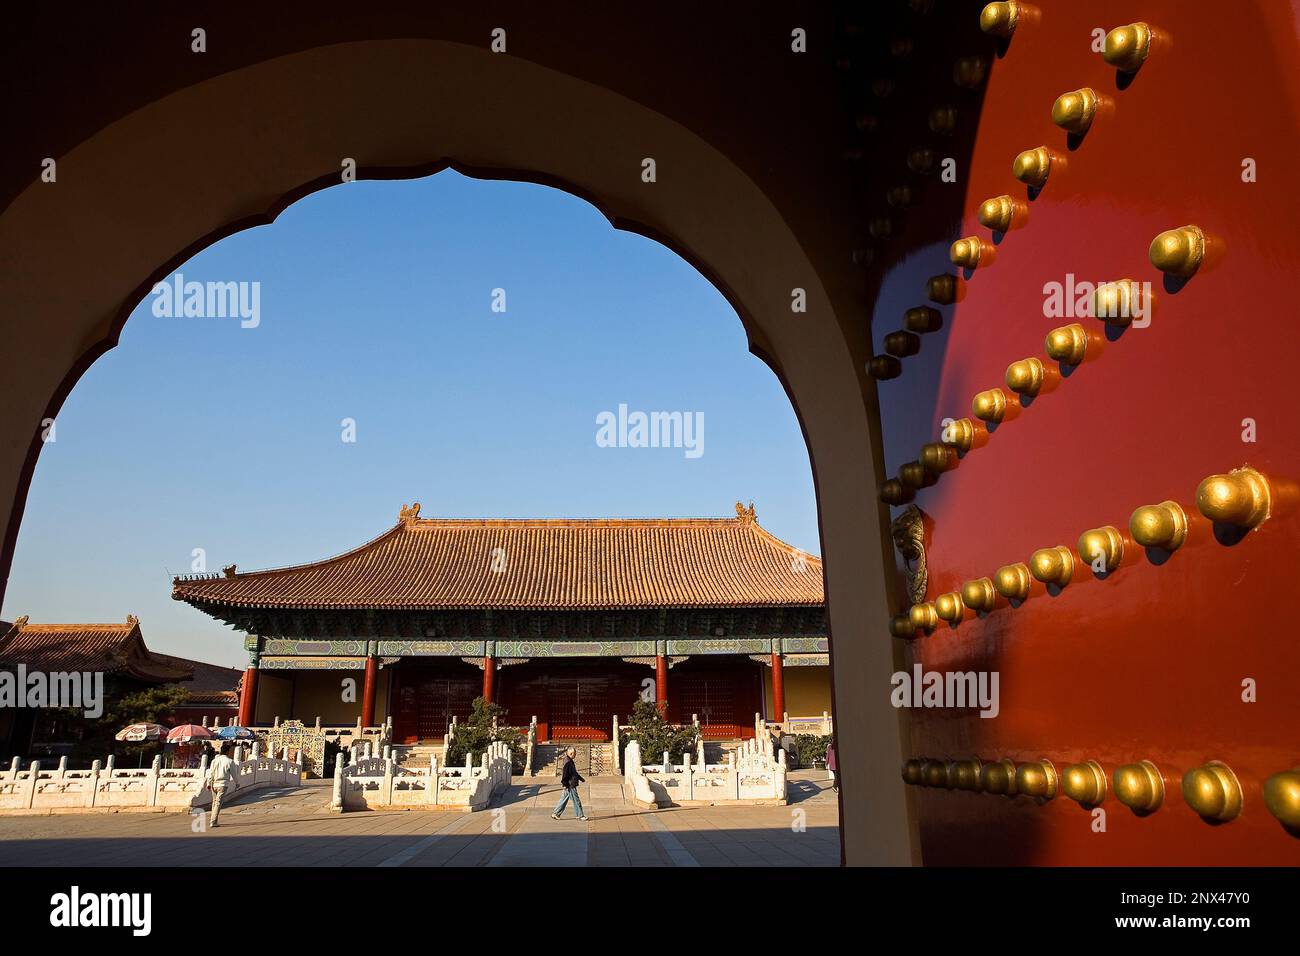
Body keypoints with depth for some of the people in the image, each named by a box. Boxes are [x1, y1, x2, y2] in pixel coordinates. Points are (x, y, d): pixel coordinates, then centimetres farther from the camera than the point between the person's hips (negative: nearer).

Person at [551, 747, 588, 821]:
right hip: (570, 785, -10)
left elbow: (574, 772, 24)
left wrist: (580, 778, 28)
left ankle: (555, 814, 17)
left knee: (564, 799, 13)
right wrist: (564, 784, -21)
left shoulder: (570, 761, 14)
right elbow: (564, 773, -21)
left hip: (571, 784, 10)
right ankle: (580, 815, 8)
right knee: (576, 800, -1)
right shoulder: (567, 762, -18)